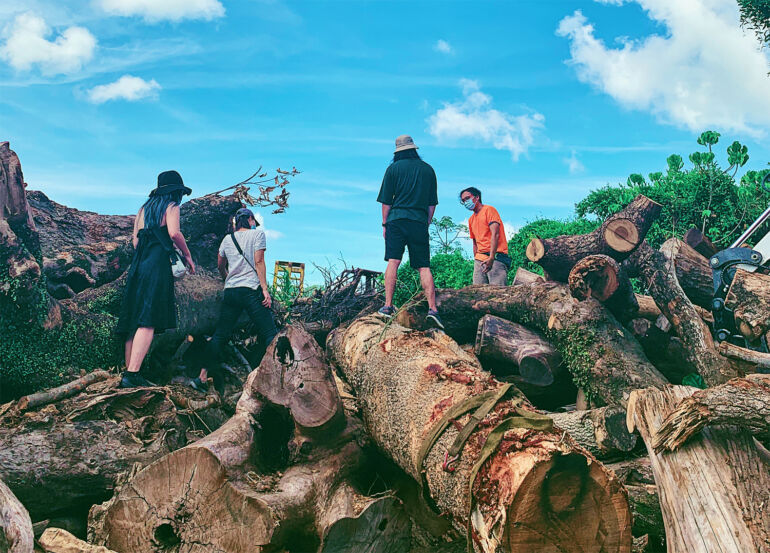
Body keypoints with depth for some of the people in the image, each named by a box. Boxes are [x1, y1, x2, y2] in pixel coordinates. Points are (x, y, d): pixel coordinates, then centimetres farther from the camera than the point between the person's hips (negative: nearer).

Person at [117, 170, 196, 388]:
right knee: (148, 321, -14)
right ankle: (133, 373, -23)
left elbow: (135, 240, 21)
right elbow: (174, 233, -12)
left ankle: (129, 372, 5)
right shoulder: (171, 206, 4)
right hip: (157, 265, -7)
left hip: (138, 264, 8)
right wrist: (187, 256, 0)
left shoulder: (145, 207, 24)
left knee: (134, 321, 6)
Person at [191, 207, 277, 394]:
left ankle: (203, 377, 5)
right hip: (251, 290, -5)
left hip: (230, 292, 5)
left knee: (220, 335, 8)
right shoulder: (257, 234, 2)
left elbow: (220, 266, 26)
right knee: (269, 333, -4)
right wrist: (265, 289, -9)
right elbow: (259, 262, -7)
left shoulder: (228, 239, 16)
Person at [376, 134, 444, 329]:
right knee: (424, 266, 0)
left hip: (397, 220, -2)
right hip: (419, 222, 2)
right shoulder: (428, 169, 13)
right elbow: (432, 203, 15)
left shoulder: (394, 168, 6)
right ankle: (432, 308, -10)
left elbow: (386, 201, 3)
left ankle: (388, 306, -9)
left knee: (393, 262, -3)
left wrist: (384, 224, 10)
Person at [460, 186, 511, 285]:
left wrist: (491, 258, -21)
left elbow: (495, 235, -11)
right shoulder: (471, 220, 22)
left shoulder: (489, 210, 0)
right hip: (479, 260, 6)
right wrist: (476, 260, 15)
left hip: (496, 257, -6)